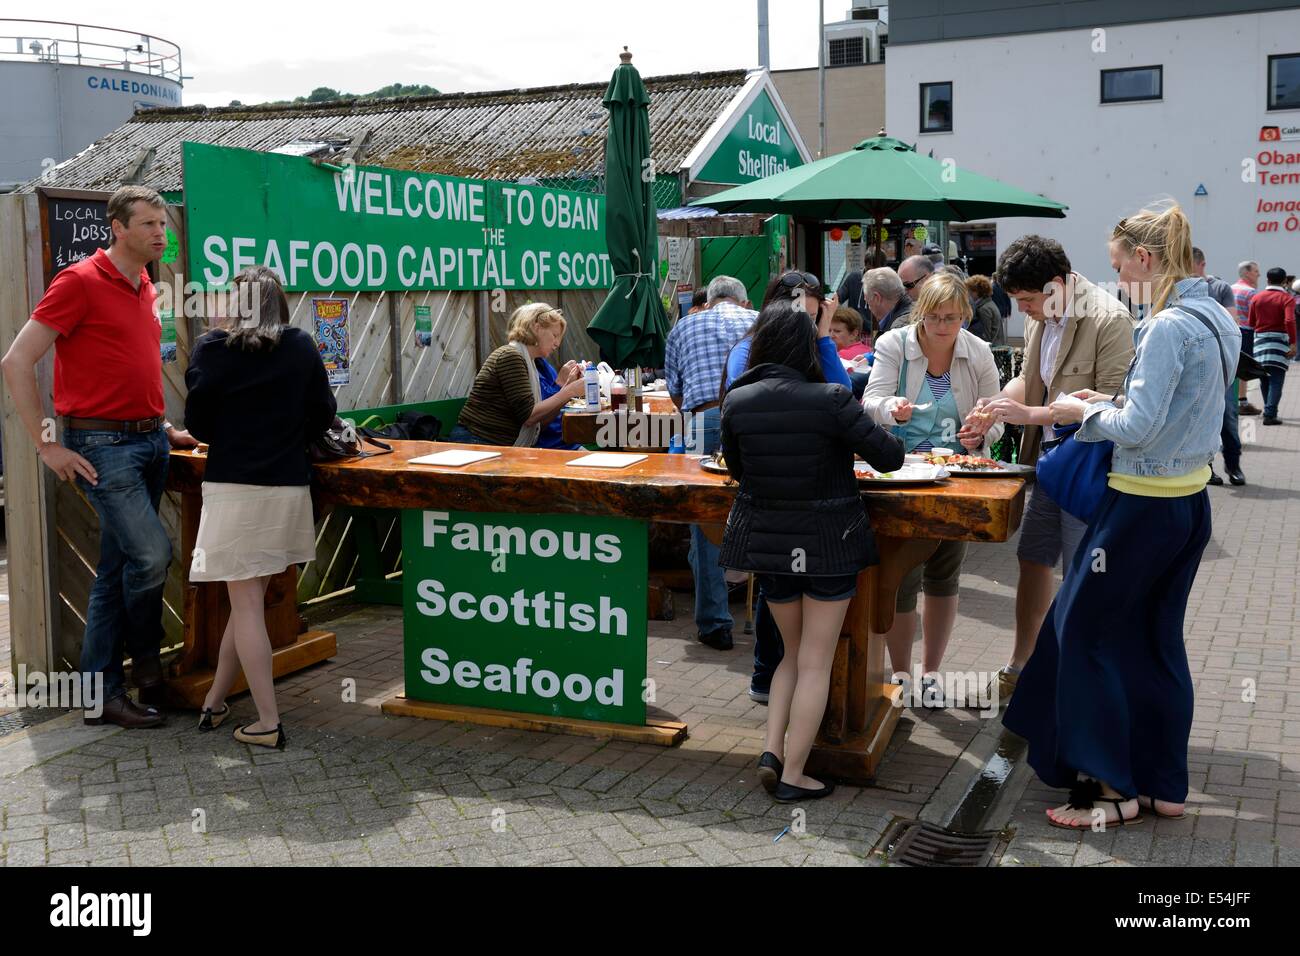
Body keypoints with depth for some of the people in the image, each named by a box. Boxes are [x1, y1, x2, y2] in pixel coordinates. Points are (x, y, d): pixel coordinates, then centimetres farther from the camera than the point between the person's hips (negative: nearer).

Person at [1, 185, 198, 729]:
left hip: (150, 440, 8)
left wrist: (165, 428, 18)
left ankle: (100, 694, 16)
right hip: (103, 445, -8)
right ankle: (145, 656, 9)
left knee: (117, 571, 9)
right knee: (151, 553, -17)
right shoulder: (80, 282, -9)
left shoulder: (144, 289, 14)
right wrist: (47, 447, -13)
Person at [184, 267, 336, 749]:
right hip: (288, 488, 3)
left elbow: (197, 424, 2)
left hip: (232, 488, -2)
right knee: (250, 600, 15)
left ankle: (267, 723, 2)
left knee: (245, 605, 3)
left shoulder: (210, 349, -4)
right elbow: (322, 415, 6)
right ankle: (215, 702, 26)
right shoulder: (301, 347, 1)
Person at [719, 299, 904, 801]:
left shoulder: (736, 401, -6)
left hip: (766, 542, 4)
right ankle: (792, 776, 12)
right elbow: (888, 457, -12)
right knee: (815, 663, 8)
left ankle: (772, 751, 11)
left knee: (794, 653, 22)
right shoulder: (829, 400, -19)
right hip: (827, 545, -4)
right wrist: (879, 434, 9)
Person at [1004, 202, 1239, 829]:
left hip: (1144, 508, -9)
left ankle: (1114, 788, 10)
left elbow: (1138, 428, -23)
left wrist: (1087, 412, -6)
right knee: (1157, 641, 16)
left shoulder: (1169, 327, -20)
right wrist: (1111, 404, 10)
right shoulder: (1214, 320, 10)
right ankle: (1164, 785, 25)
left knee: (1084, 632, 3)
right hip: (1189, 502, 9)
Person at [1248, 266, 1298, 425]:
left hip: (1260, 339, 4)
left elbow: (1251, 323, 8)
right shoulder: (1287, 298, -5)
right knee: (1276, 380, -3)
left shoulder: (1256, 297, 7)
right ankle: (1270, 414, -12)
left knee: (1265, 379, 15)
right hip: (1280, 339, -4)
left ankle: (1268, 410, 24)